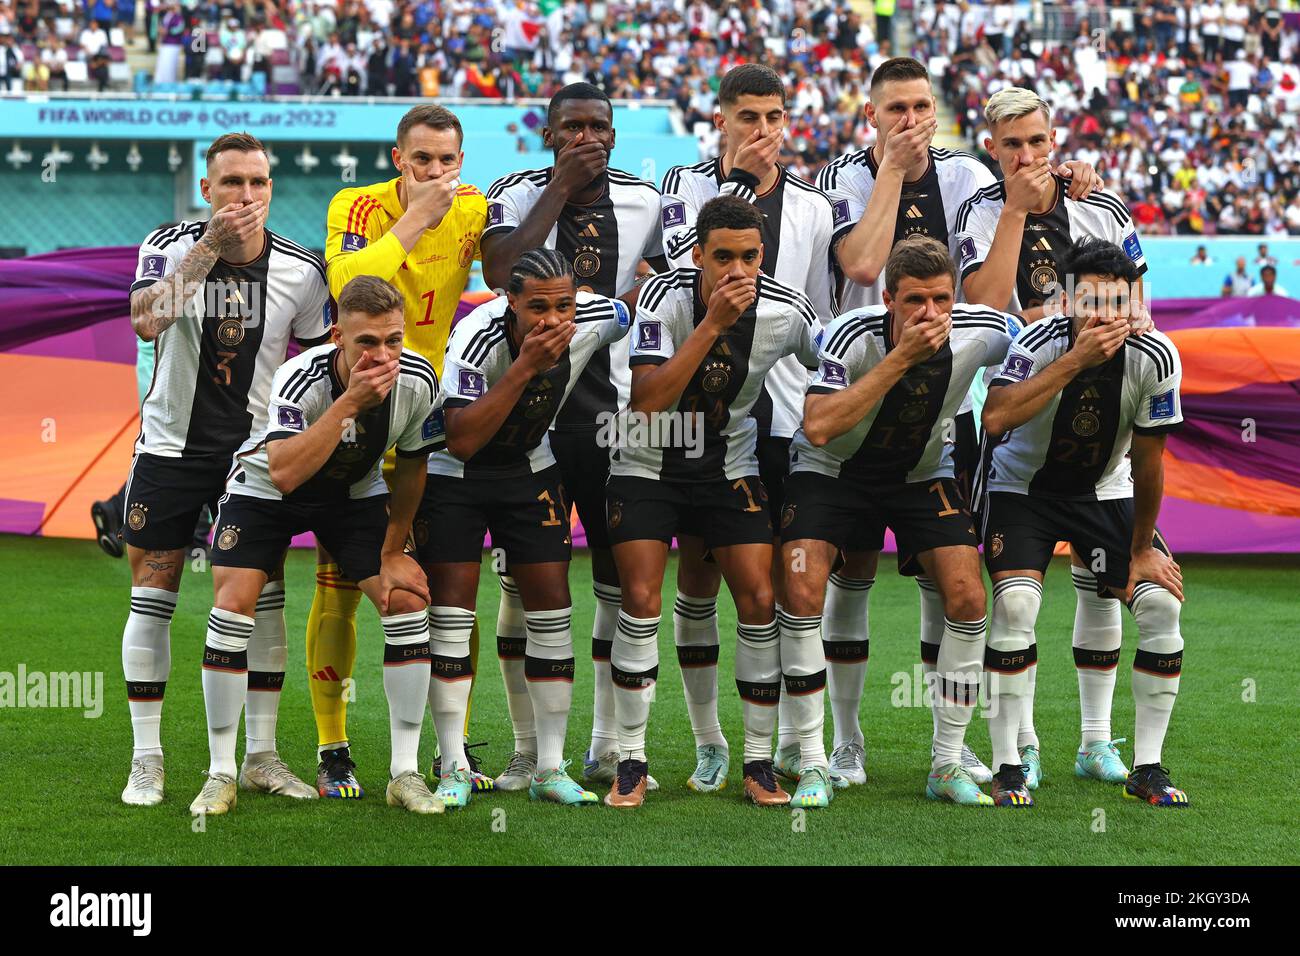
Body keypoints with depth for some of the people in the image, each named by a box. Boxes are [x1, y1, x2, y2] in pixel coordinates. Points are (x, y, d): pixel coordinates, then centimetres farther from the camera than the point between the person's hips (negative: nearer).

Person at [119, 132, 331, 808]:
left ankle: (260, 756, 10)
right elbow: (146, 321, -29)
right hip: (170, 446, -1)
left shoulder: (301, 271, -4)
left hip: (255, 449, 2)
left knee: (264, 599, 0)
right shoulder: (171, 245, -10)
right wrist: (212, 245, -33)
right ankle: (146, 761, 7)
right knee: (151, 600, -1)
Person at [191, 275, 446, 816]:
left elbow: (410, 469, -5)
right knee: (234, 603, -18)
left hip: (355, 493, 3)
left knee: (408, 600, -11)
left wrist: (391, 555, 0)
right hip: (265, 487, -3)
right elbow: (284, 474, -49)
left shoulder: (418, 382, -23)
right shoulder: (299, 380, -36)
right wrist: (350, 401, -51)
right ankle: (220, 774, -6)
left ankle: (405, 773, -2)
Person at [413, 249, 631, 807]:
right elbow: (461, 442, -39)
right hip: (453, 470, -4)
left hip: (529, 469, 4)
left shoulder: (597, 320, -20)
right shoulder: (477, 337, -33)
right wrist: (525, 367, -44)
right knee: (451, 610, -8)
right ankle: (454, 768, -1)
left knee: (551, 606, -2)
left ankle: (550, 769, 5)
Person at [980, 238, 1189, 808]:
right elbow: (995, 418, -45)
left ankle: (1147, 768, 0)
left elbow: (1147, 462, -9)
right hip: (1023, 487, -3)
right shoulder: (1040, 343, -27)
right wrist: (1075, 360, -46)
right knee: (1015, 602, -25)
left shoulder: (1155, 359, -21)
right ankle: (1007, 768, -13)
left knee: (1162, 604, -13)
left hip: (1104, 491, 3)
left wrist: (1143, 549, -2)